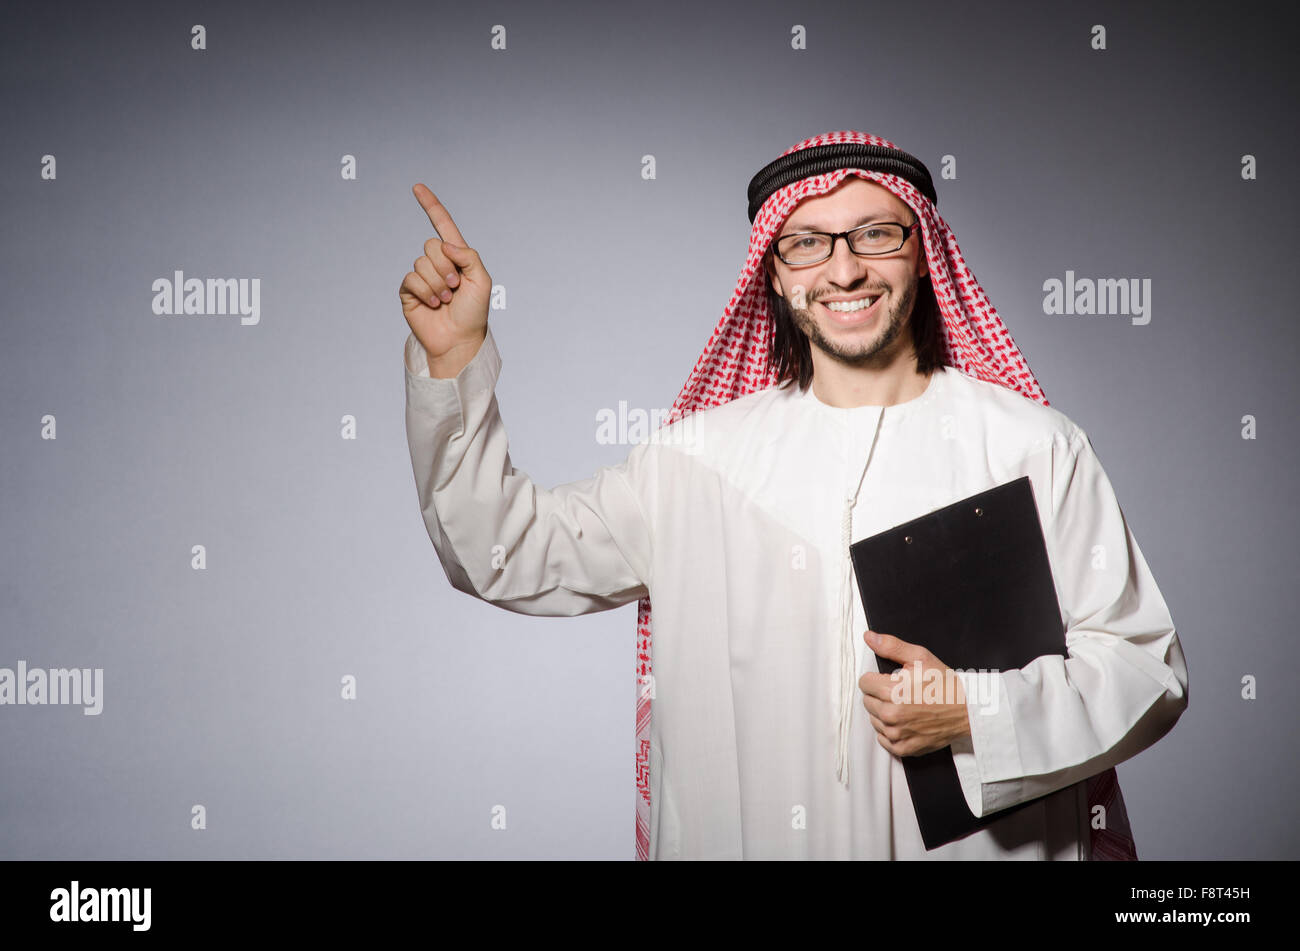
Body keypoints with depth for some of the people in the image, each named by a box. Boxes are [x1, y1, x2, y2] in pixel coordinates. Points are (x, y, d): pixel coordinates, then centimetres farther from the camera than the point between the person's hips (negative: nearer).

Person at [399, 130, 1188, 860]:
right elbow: (505, 555, 6)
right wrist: (456, 358, -2)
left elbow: (1147, 666, -3)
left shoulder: (1034, 448, -4)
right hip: (746, 835, 2)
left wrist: (976, 714, -18)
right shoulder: (701, 455, 2)